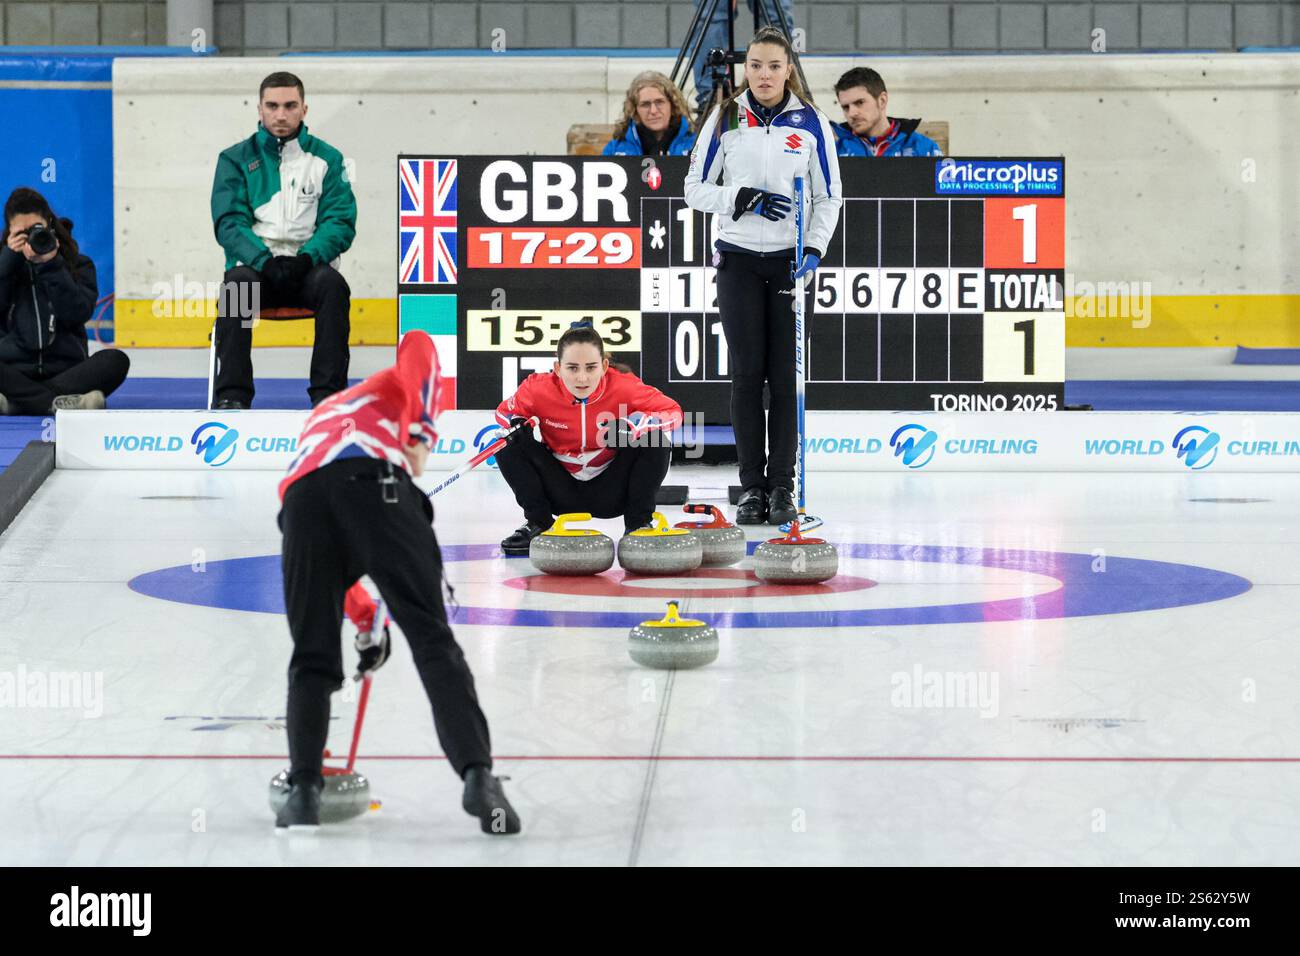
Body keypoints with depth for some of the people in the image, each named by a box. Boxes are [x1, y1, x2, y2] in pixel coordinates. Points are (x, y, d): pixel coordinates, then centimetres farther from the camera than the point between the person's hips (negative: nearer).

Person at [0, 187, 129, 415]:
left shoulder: (78, 264, 10)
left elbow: (78, 315, -6)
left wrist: (51, 266, -10)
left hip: (66, 371, 1)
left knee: (116, 360, -30)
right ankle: (58, 401, -42)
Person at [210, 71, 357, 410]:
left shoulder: (327, 159, 10)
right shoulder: (236, 159, 9)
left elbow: (341, 221, 2)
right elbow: (229, 223, -1)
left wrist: (307, 258, -18)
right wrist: (265, 260, -20)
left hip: (308, 266, 0)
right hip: (255, 264, 0)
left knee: (332, 285, -33)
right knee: (237, 282, -34)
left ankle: (328, 393, -32)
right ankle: (231, 395, -34)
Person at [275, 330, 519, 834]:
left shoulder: (320, 418, 46)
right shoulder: (392, 388, 36)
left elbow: (332, 558, 46)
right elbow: (417, 344, 10)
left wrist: (366, 620, 51)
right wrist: (423, 431, 6)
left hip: (302, 494, 4)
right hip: (376, 482, -4)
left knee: (312, 657, 16)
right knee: (432, 638, -3)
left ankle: (304, 788, 5)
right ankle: (478, 776, -15)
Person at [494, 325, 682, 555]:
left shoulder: (625, 387, -23)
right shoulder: (539, 389, -20)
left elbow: (673, 412, -16)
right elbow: (505, 411, 0)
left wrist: (631, 425, -34)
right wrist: (516, 424, -25)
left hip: (609, 491, -1)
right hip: (562, 492, 1)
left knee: (656, 443, -25)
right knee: (510, 445, -20)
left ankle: (638, 524, -6)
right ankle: (538, 524, -3)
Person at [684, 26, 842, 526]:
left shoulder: (811, 121, 0)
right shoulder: (725, 119, 1)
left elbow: (828, 196, 4)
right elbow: (696, 188, 2)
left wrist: (813, 251, -10)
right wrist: (743, 198, -15)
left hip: (791, 260, 0)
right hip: (739, 259, 0)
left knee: (786, 376, -1)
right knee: (747, 373, -1)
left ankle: (782, 488, 6)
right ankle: (752, 488, 6)